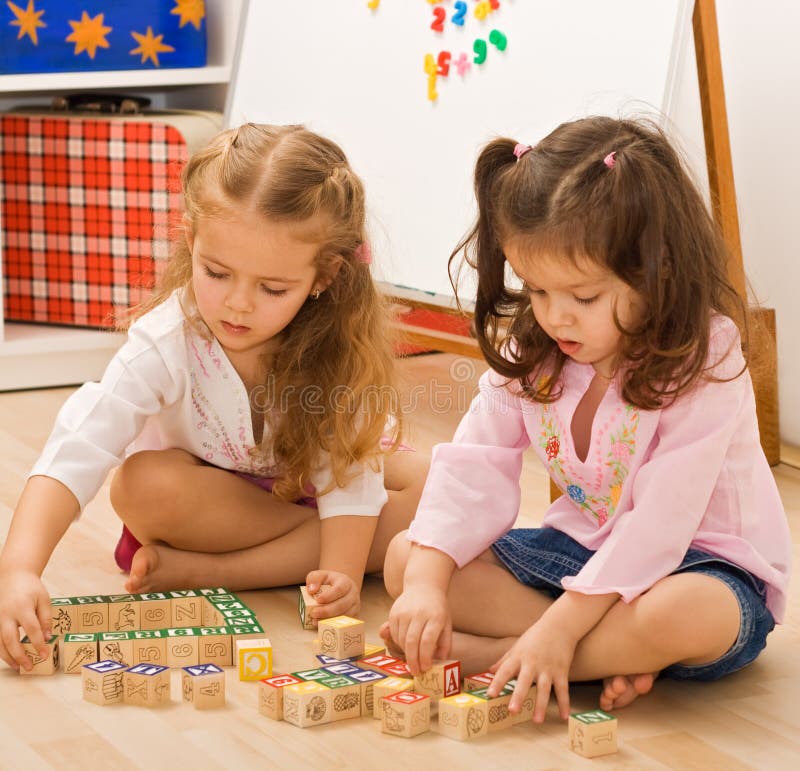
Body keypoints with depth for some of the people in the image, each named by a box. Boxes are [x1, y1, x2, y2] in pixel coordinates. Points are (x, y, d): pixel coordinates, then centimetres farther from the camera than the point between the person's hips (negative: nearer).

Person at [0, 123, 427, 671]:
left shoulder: (341, 345, -26)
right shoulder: (166, 342, -30)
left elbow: (347, 473, -26)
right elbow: (77, 451, -38)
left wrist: (341, 577, -42)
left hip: (308, 484, 3)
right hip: (208, 487, -2)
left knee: (431, 488, -26)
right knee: (142, 486, -34)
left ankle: (202, 571, -27)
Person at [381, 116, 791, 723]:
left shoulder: (704, 362, -24)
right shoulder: (529, 351, -5)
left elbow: (661, 521, -29)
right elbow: (474, 468, -9)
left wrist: (560, 627, -33)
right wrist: (428, 583, -24)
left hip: (696, 563, -6)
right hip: (583, 545, 6)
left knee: (689, 615, -42)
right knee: (405, 557, -7)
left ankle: (491, 654, -22)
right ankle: (609, 655, -19)